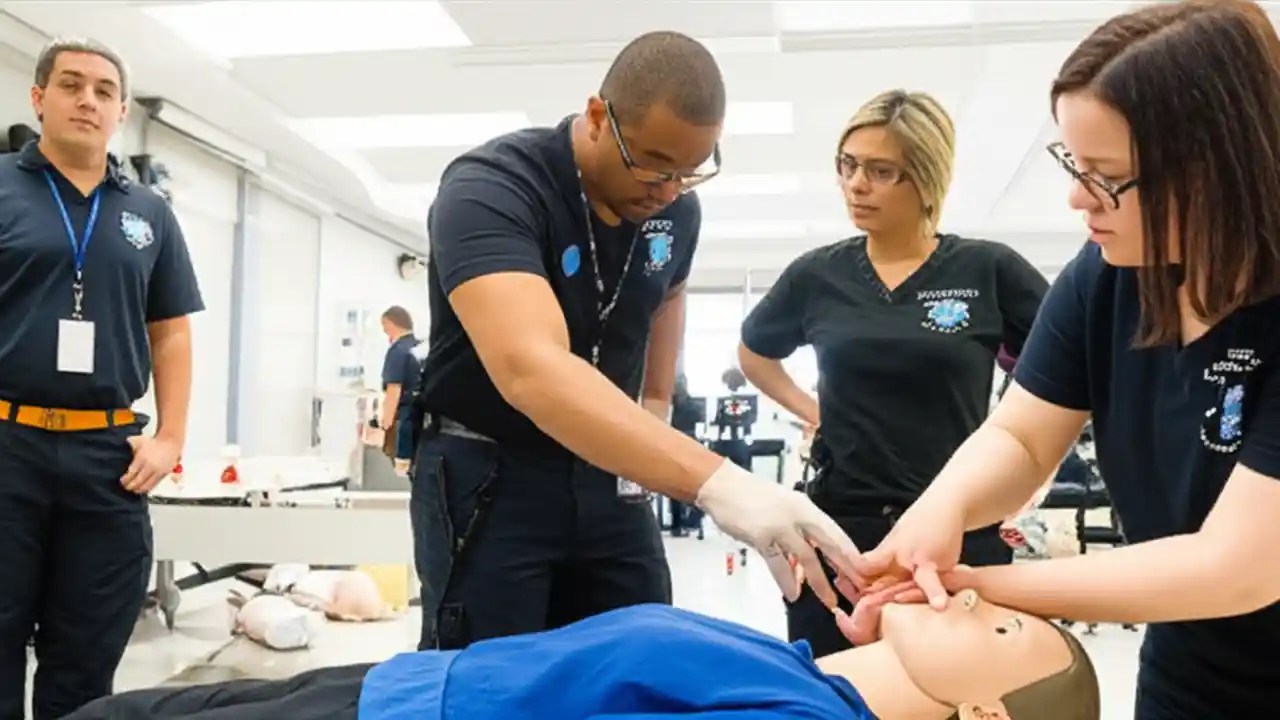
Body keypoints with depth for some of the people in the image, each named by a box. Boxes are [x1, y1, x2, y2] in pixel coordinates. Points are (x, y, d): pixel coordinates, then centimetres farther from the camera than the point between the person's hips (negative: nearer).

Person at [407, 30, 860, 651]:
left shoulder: (677, 210, -3)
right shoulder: (489, 188, -24)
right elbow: (532, 369, -41)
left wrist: (657, 405, 9)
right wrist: (714, 482, -50)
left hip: (608, 476, 5)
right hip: (489, 473, -5)